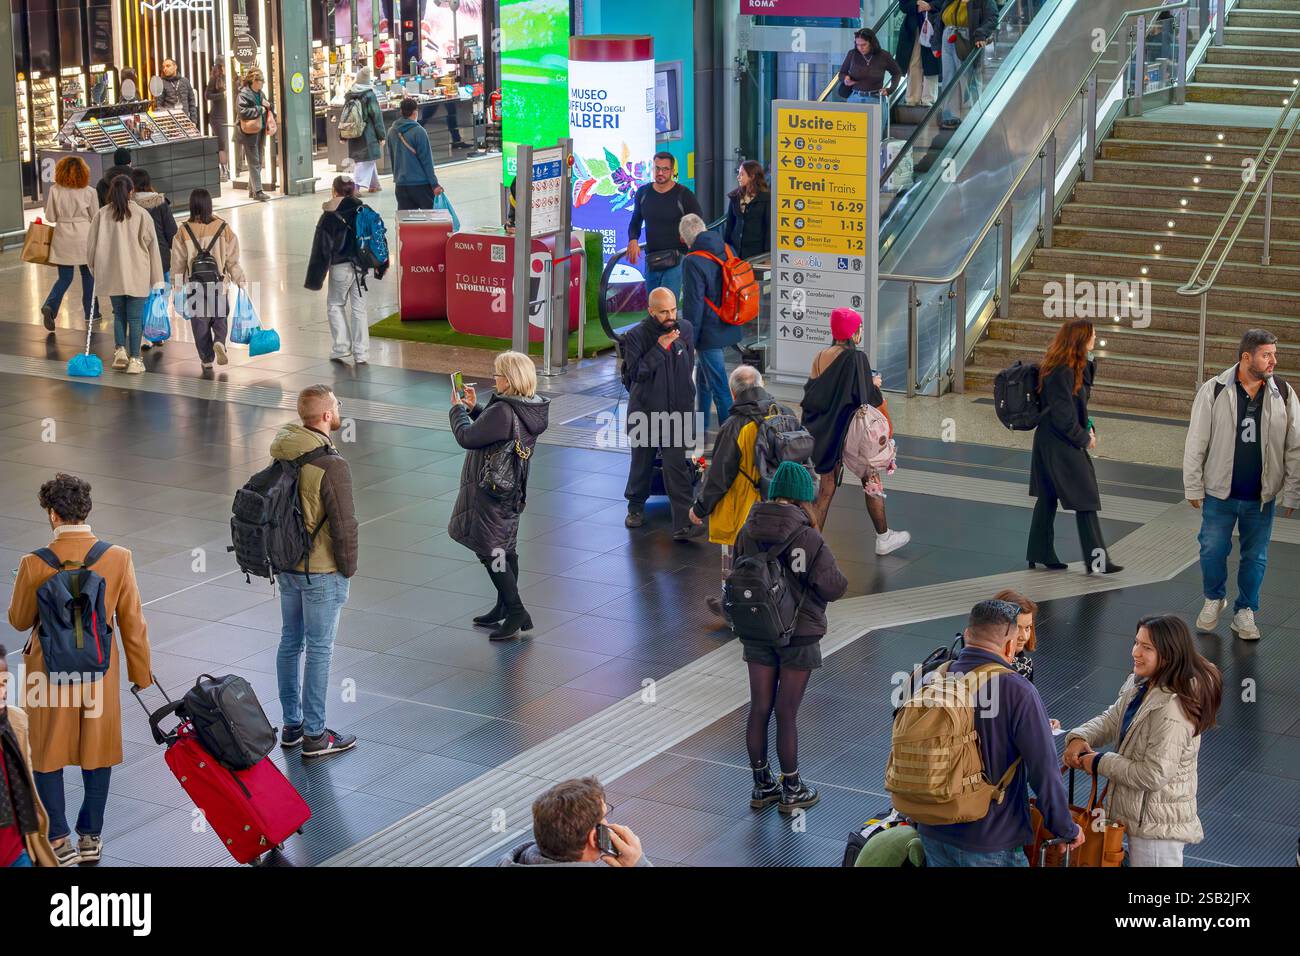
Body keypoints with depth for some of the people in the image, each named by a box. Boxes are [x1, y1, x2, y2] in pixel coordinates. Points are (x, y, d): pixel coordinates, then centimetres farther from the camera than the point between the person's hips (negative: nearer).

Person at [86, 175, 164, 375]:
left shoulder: (101, 215, -2)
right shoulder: (142, 215, -7)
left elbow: (91, 245, 4)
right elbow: (152, 247, -4)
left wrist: (94, 268, 21)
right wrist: (157, 279, 2)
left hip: (111, 274, 2)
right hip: (137, 275, -2)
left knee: (119, 313, 19)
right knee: (135, 317, 4)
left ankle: (120, 350, 6)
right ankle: (134, 360, 4)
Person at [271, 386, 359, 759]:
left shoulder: (281, 455, 1)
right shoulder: (331, 465, -23)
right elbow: (344, 525, -20)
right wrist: (348, 569, -5)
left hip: (285, 565, 8)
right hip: (321, 573, -8)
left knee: (290, 642, 16)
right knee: (319, 650, 2)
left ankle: (291, 725, 28)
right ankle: (314, 736, 9)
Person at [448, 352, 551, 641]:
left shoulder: (502, 411, -26)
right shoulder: (529, 409, 2)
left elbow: (467, 437, -18)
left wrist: (458, 409, -2)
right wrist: (474, 408, 12)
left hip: (490, 491, -9)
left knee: (489, 551, -1)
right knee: (506, 548, 18)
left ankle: (516, 612, -1)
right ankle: (505, 608, 29)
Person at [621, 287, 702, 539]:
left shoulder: (686, 330, 3)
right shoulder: (636, 336, -10)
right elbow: (634, 372, -19)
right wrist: (660, 347, -22)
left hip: (676, 412, 1)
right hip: (644, 411, -1)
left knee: (677, 466, -7)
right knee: (642, 461, 14)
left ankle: (684, 523, -13)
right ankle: (635, 507, 37)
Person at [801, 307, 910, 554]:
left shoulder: (821, 356, 2)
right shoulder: (856, 358, -16)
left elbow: (810, 391, 7)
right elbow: (865, 397, -20)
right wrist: (874, 385, 2)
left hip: (822, 432, 6)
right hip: (849, 432, -6)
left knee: (825, 488, 11)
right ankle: (883, 538, 24)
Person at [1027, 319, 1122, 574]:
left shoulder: (1074, 366, 9)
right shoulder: (1062, 371, -22)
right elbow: (1062, 414, -21)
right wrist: (1084, 438, -12)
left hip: (1048, 441, 10)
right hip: (1060, 444, -10)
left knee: (1048, 498, 15)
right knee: (1085, 499, -5)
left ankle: (1039, 554, 22)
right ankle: (1096, 559, -1)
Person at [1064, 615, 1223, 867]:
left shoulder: (1171, 710, -30)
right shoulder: (1140, 686, 1)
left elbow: (1154, 775, -28)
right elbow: (1111, 720, 10)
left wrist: (1100, 763, -17)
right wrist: (1079, 738, -12)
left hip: (1157, 826, -9)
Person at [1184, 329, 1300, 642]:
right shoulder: (1214, 391, -10)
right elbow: (1196, 443, -4)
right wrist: (1193, 487, -3)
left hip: (1262, 497, 1)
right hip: (1220, 494, -1)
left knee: (1255, 557, 10)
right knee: (1212, 551, 6)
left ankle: (1244, 612, 28)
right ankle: (1214, 599, 33)